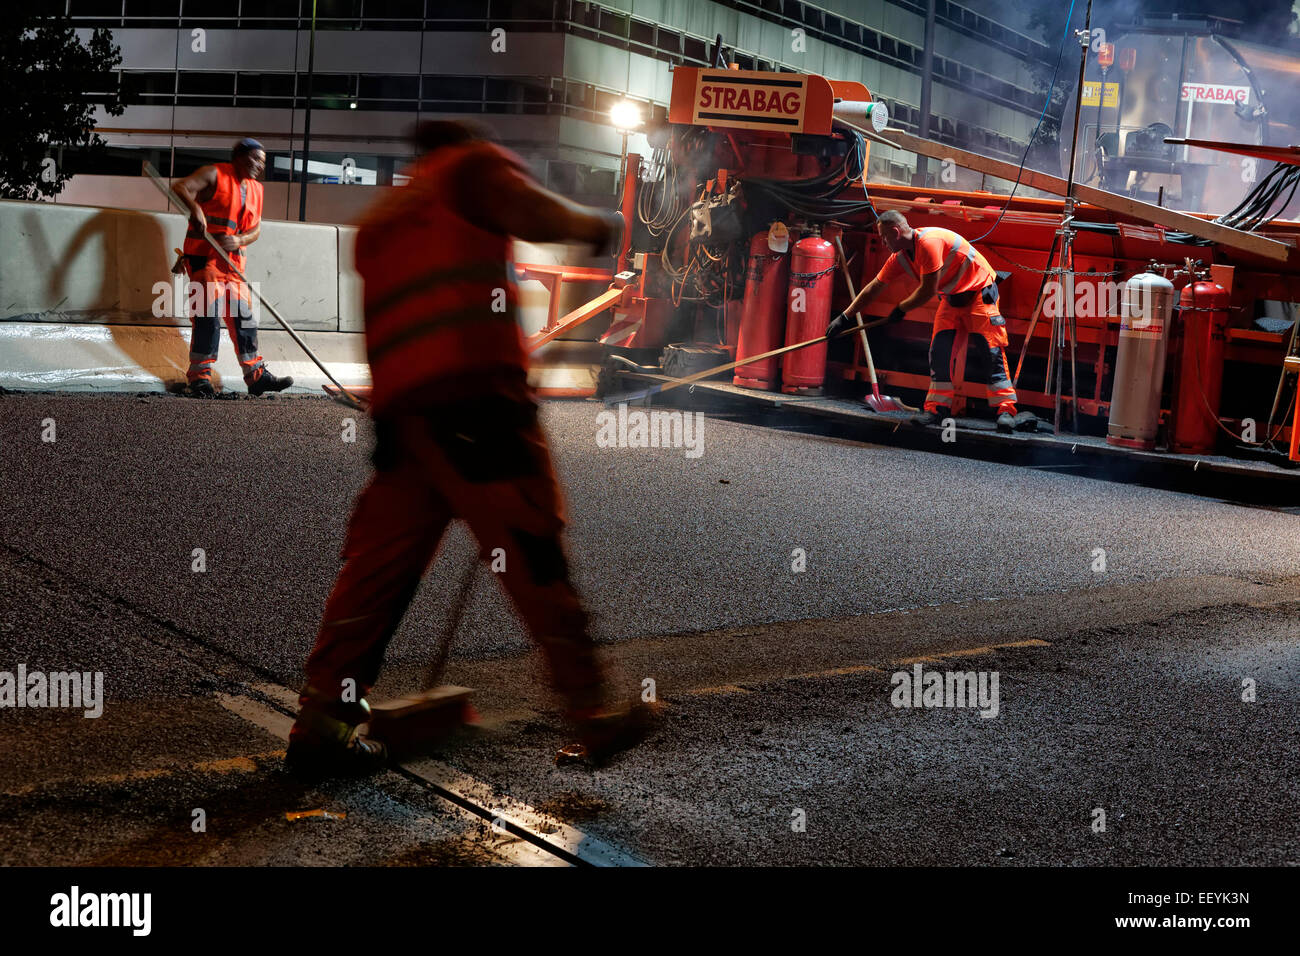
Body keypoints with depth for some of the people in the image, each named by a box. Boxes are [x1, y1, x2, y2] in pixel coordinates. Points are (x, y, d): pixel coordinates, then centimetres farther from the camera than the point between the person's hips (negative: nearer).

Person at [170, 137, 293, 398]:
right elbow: (180, 187, -13)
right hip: (203, 255, -7)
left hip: (233, 259, 7)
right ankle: (200, 376, -6)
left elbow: (255, 228, 13)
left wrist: (239, 240, -8)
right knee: (208, 314, -12)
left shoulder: (255, 189, 17)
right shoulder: (214, 174, -3)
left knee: (243, 315, 5)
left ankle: (256, 376, 9)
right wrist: (195, 208, -31)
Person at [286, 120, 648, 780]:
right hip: (475, 391, -7)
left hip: (398, 405, 7)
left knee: (378, 561, 10)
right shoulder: (473, 164, 12)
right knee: (533, 556, -5)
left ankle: (321, 719, 8)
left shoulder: (381, 217, 32)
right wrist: (597, 225, 10)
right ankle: (592, 718, -1)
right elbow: (531, 214, -6)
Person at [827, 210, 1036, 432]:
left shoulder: (928, 242, -28)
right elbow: (873, 287, 7)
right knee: (939, 349, -3)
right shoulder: (900, 257, -1)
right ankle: (938, 407, 1)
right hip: (952, 297, 8)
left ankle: (1006, 411, -14)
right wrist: (845, 317, 8)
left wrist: (900, 309, -9)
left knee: (991, 351, -13)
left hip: (979, 291, -8)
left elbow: (928, 291, -25)